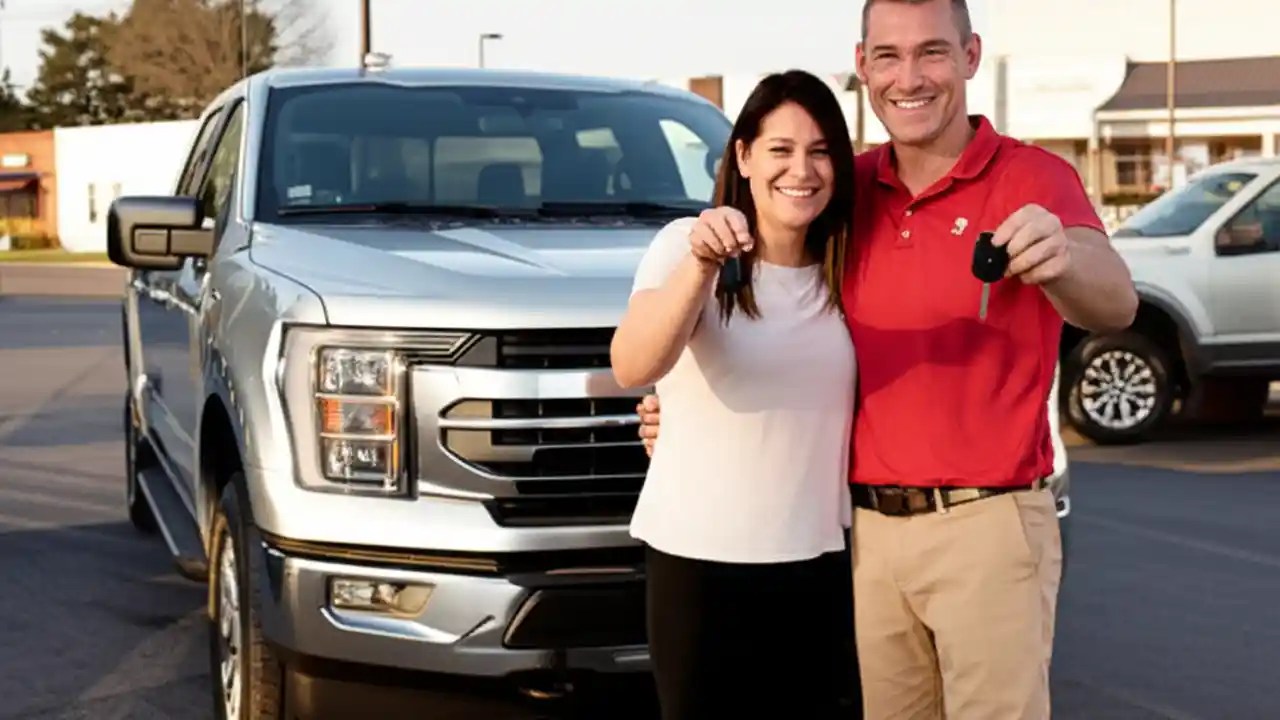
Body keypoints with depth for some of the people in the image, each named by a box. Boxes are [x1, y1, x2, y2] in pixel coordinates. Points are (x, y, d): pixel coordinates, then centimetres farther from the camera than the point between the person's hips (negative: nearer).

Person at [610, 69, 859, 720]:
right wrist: (700, 268, -38)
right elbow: (632, 369, -24)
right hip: (698, 557, -4)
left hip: (817, 559, 4)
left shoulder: (844, 268, 6)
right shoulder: (684, 243, -8)